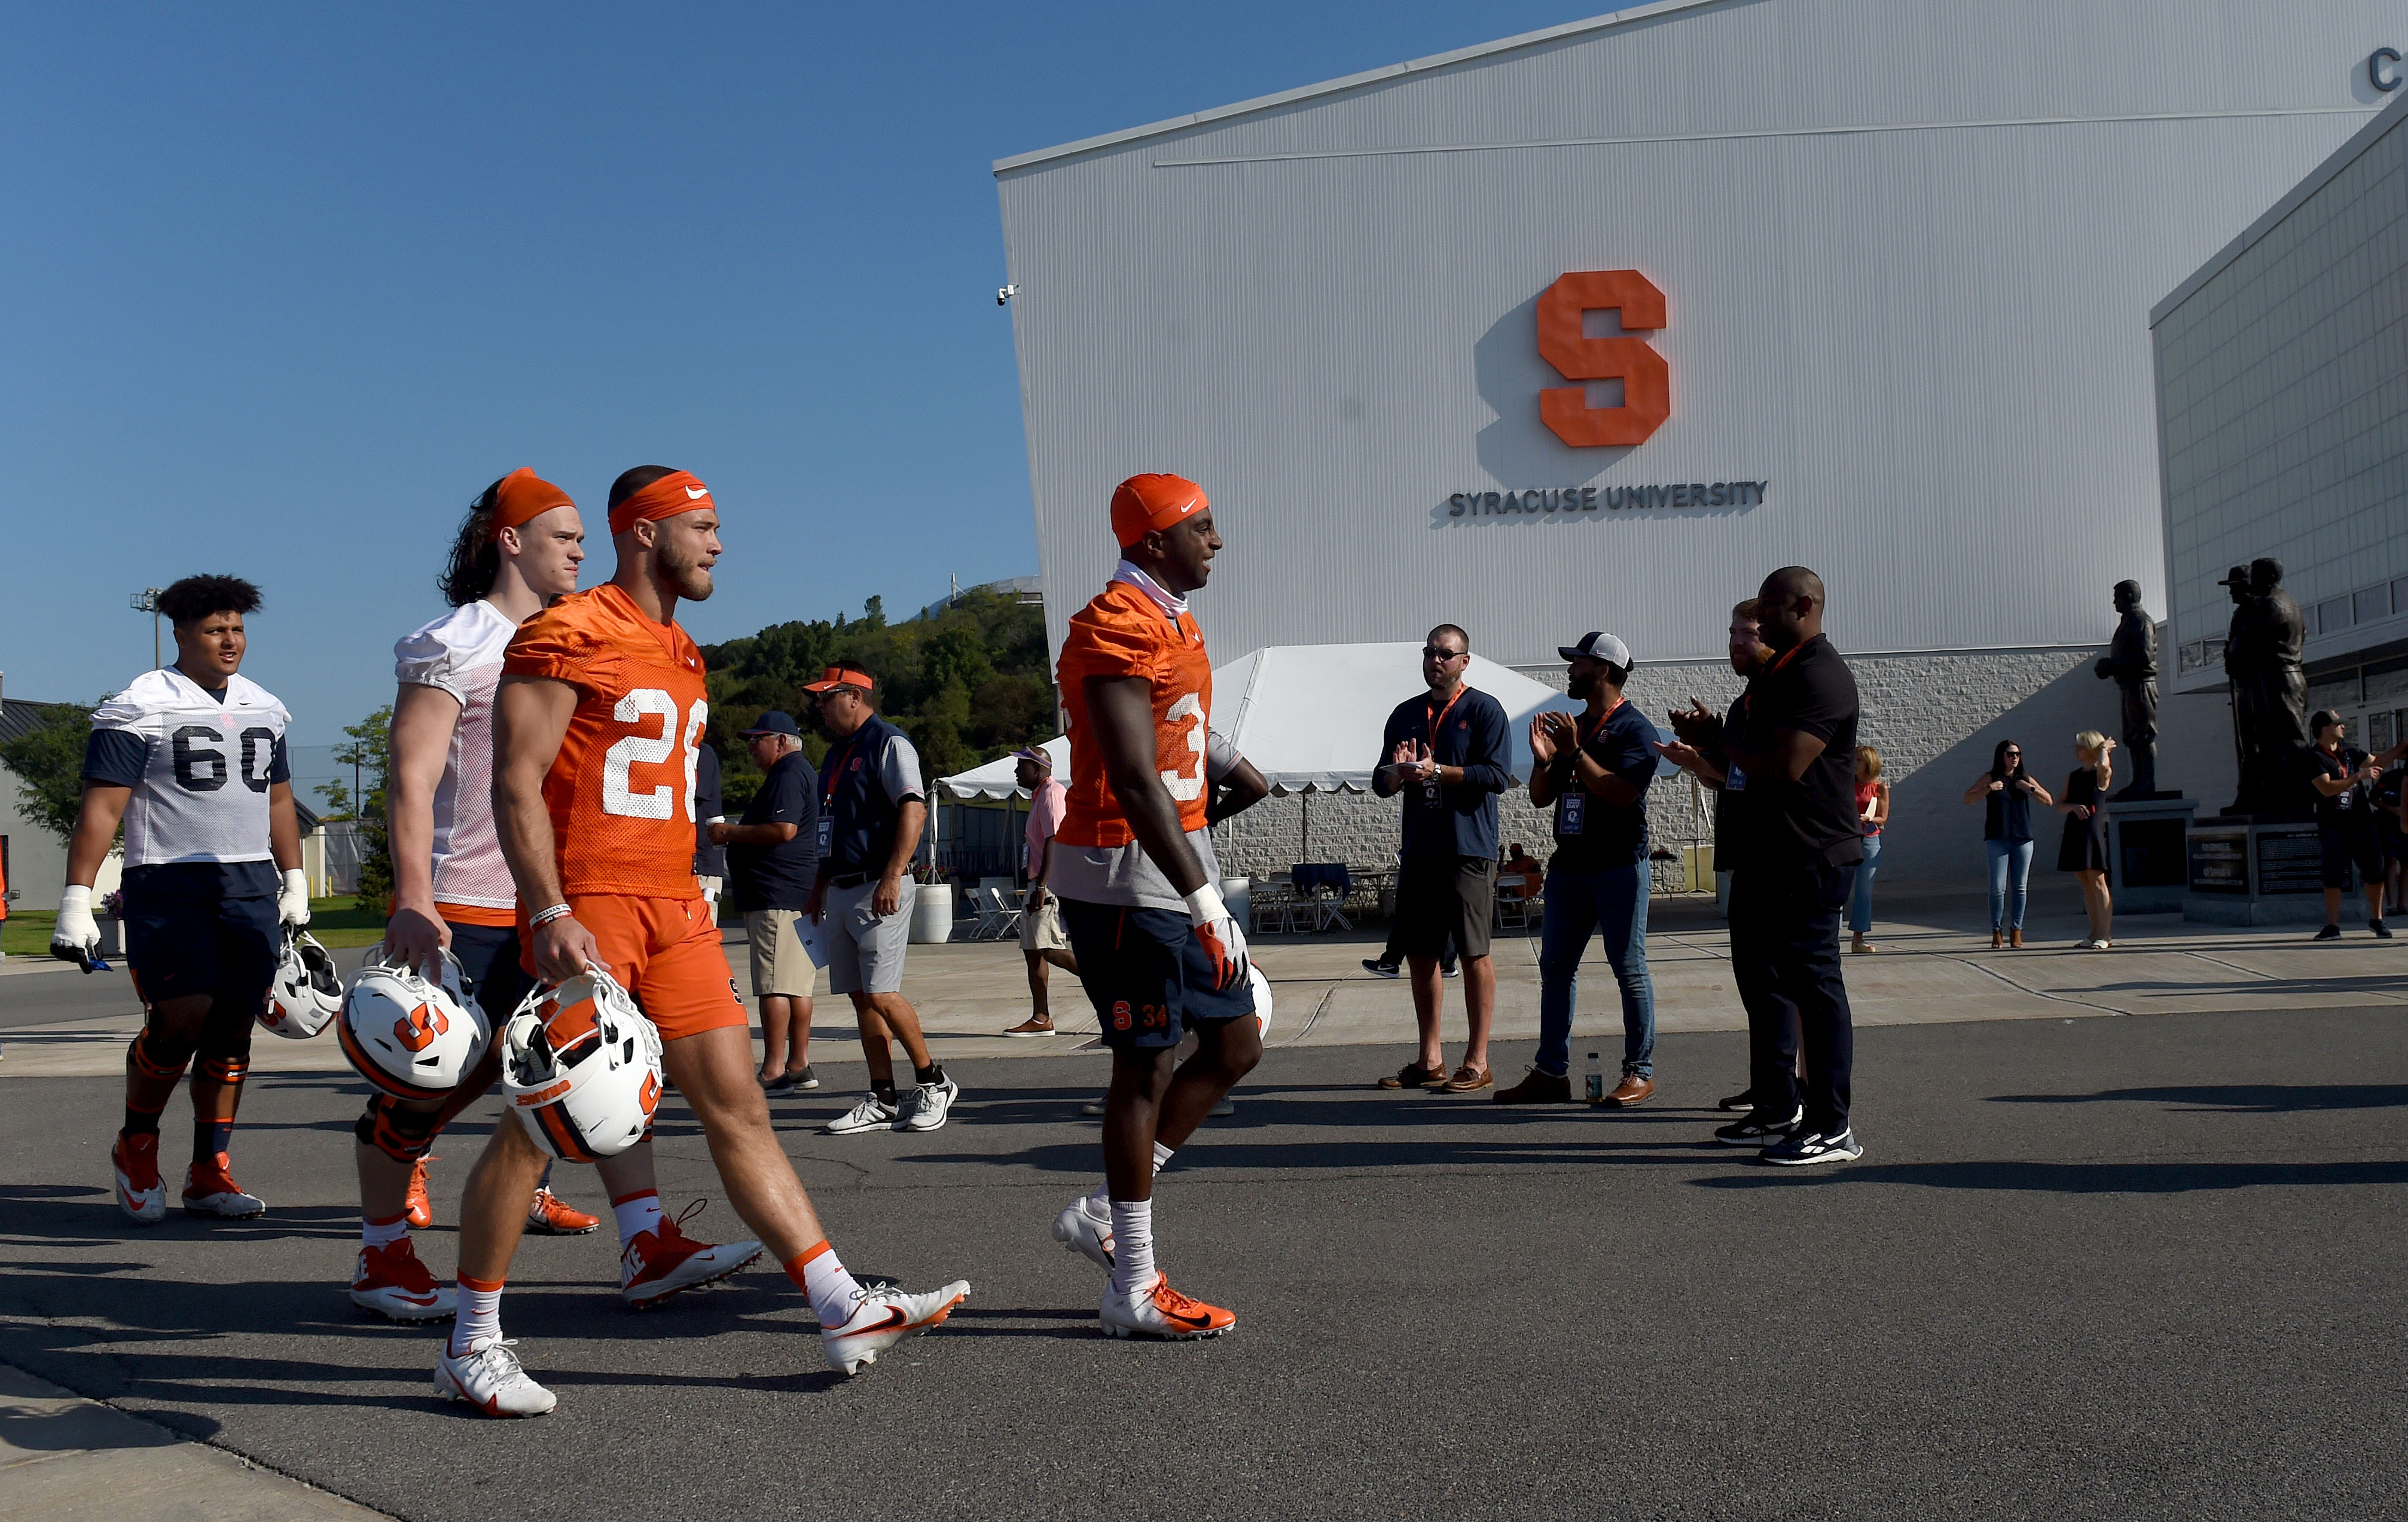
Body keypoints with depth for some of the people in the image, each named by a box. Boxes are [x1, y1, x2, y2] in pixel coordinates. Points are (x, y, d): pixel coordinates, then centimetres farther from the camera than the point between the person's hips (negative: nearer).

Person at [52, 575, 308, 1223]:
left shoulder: (264, 708, 17)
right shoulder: (141, 707, -3)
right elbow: (101, 807, -7)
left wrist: (295, 884, 23)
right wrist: (77, 899, -12)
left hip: (251, 885, 6)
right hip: (167, 884, -5)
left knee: (233, 1026, 4)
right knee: (183, 1016, -16)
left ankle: (209, 1173, 12)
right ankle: (135, 1147, 9)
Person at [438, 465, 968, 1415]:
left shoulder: (682, 656, 20)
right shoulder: (568, 636, -7)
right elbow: (516, 783, -14)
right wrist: (551, 918, -23)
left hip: (675, 906, 8)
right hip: (585, 908, -8)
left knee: (738, 1107, 6)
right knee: (539, 1125, -2)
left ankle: (845, 1313, 8)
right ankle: (470, 1348, 14)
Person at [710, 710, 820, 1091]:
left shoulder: (789, 774, -10)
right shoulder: (799, 771, 24)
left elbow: (783, 830, -22)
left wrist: (731, 833, -11)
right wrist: (734, 834, 21)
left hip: (778, 894, -11)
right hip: (797, 895, 11)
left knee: (775, 985, -10)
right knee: (797, 985, 10)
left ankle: (773, 1070, -10)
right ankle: (799, 1066, 12)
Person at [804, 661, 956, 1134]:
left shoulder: (888, 744, -7)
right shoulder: (835, 755, 21)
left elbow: (914, 809, -19)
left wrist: (892, 876, -26)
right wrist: (819, 887, 23)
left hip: (878, 888, -9)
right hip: (839, 891, 9)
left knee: (881, 994, -12)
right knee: (861, 998, 7)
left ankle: (932, 1082, 3)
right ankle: (882, 1100, 11)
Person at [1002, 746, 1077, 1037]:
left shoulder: (1052, 794, -12)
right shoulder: (1039, 796, 20)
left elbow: (1053, 842, -20)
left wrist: (1041, 886, -24)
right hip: (1041, 883, 11)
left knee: (1050, 950, -17)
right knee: (1032, 950, 8)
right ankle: (1041, 1018, 10)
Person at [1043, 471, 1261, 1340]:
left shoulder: (1174, 624, 16)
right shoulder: (1117, 631, -17)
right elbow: (1136, 784, -25)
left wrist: (1207, 890, 20)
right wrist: (1204, 899, -27)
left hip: (1178, 867, 10)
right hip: (1126, 876, -10)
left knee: (1235, 1046, 12)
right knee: (1146, 1070, -2)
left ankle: (1103, 1218, 22)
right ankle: (1134, 1291, 11)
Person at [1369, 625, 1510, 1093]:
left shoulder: (1484, 710, -1)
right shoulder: (1406, 714, 15)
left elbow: (1496, 776, -12)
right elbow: (1381, 782, 14)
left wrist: (1437, 771, -17)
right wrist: (1399, 773, -8)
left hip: (1468, 852, -6)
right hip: (1418, 851, 6)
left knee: (1474, 955, -1)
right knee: (1420, 955, 8)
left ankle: (1477, 1061, 6)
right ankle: (1430, 1059, 18)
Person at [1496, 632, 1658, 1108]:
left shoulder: (1633, 728, -6)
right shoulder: (1569, 727, 18)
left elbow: (1621, 793, -20)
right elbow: (1541, 798, 17)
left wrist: (1574, 753, -19)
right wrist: (1543, 760, -2)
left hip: (1619, 866, -8)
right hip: (1568, 865, 8)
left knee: (1629, 970, -3)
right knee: (1555, 967, 7)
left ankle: (1640, 1072, 5)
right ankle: (1551, 1071, 12)